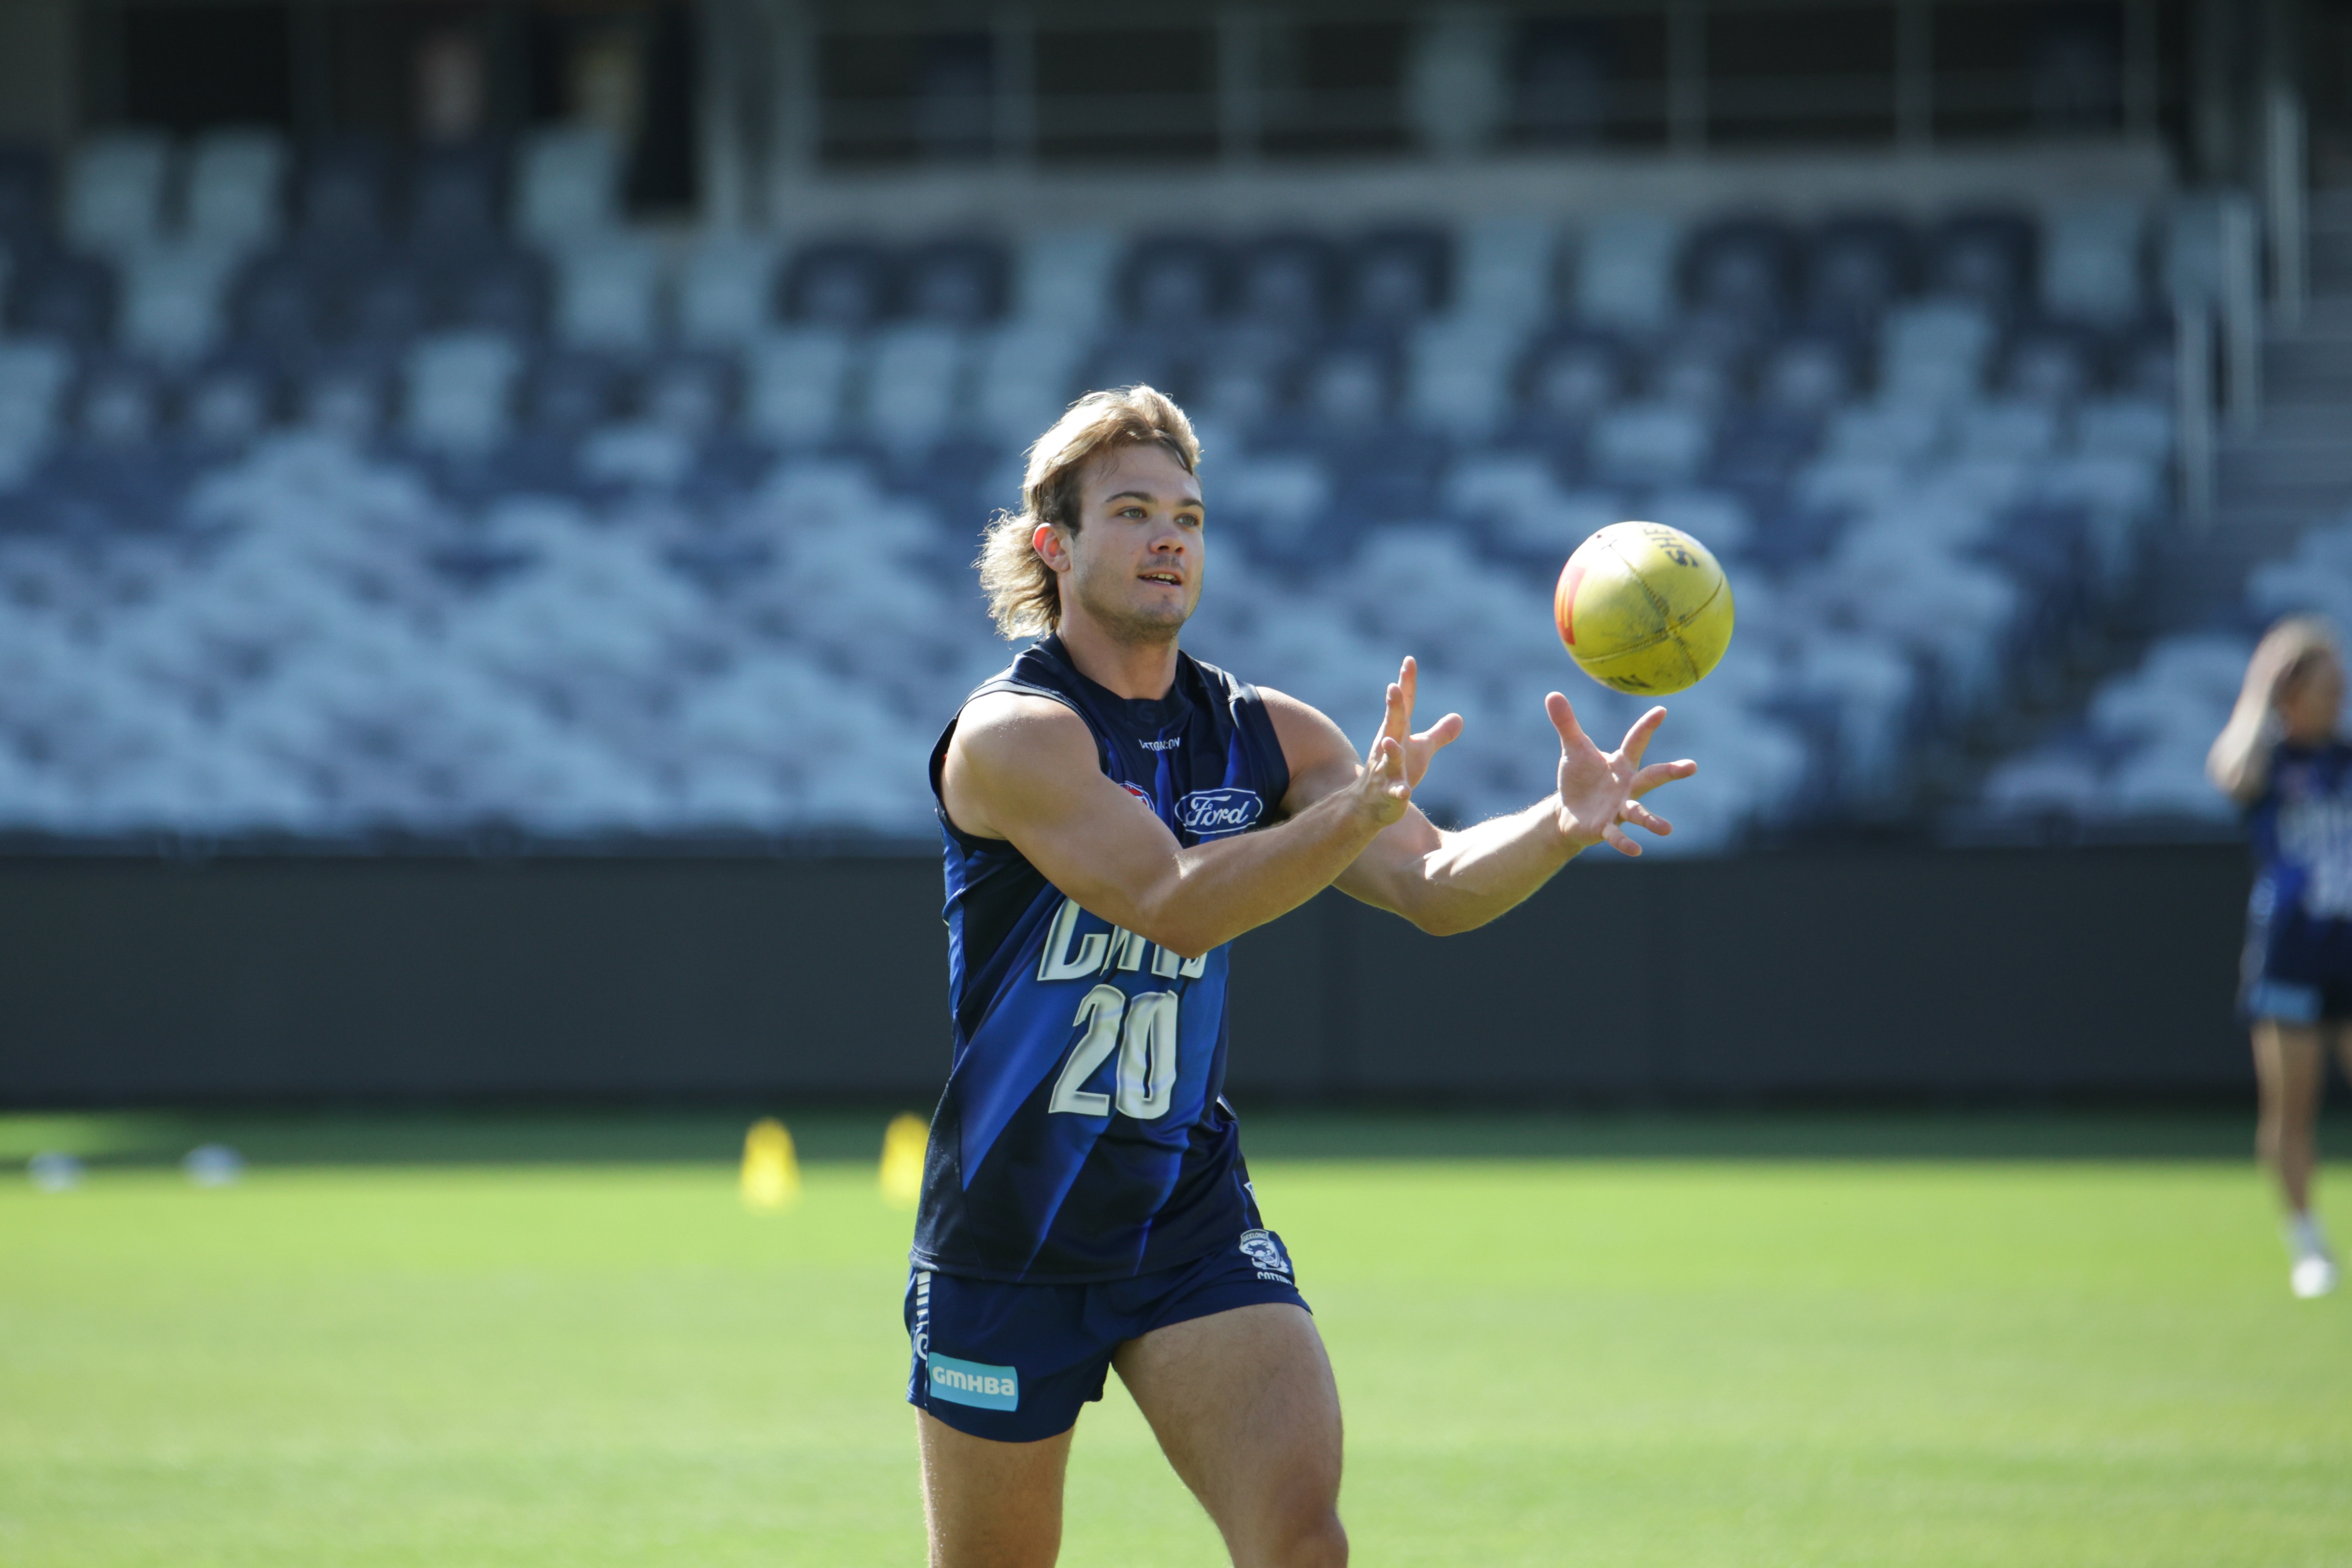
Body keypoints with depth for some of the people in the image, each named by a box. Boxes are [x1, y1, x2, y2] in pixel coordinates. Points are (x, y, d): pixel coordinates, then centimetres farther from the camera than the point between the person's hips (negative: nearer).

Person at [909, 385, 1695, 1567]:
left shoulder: (1262, 735, 3)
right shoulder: (1009, 735, -15)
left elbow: (1434, 885, -7)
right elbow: (1171, 902, -28)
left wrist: (1561, 826, -28)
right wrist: (1359, 809, -42)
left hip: (1193, 1223, 4)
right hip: (1007, 1241, -4)